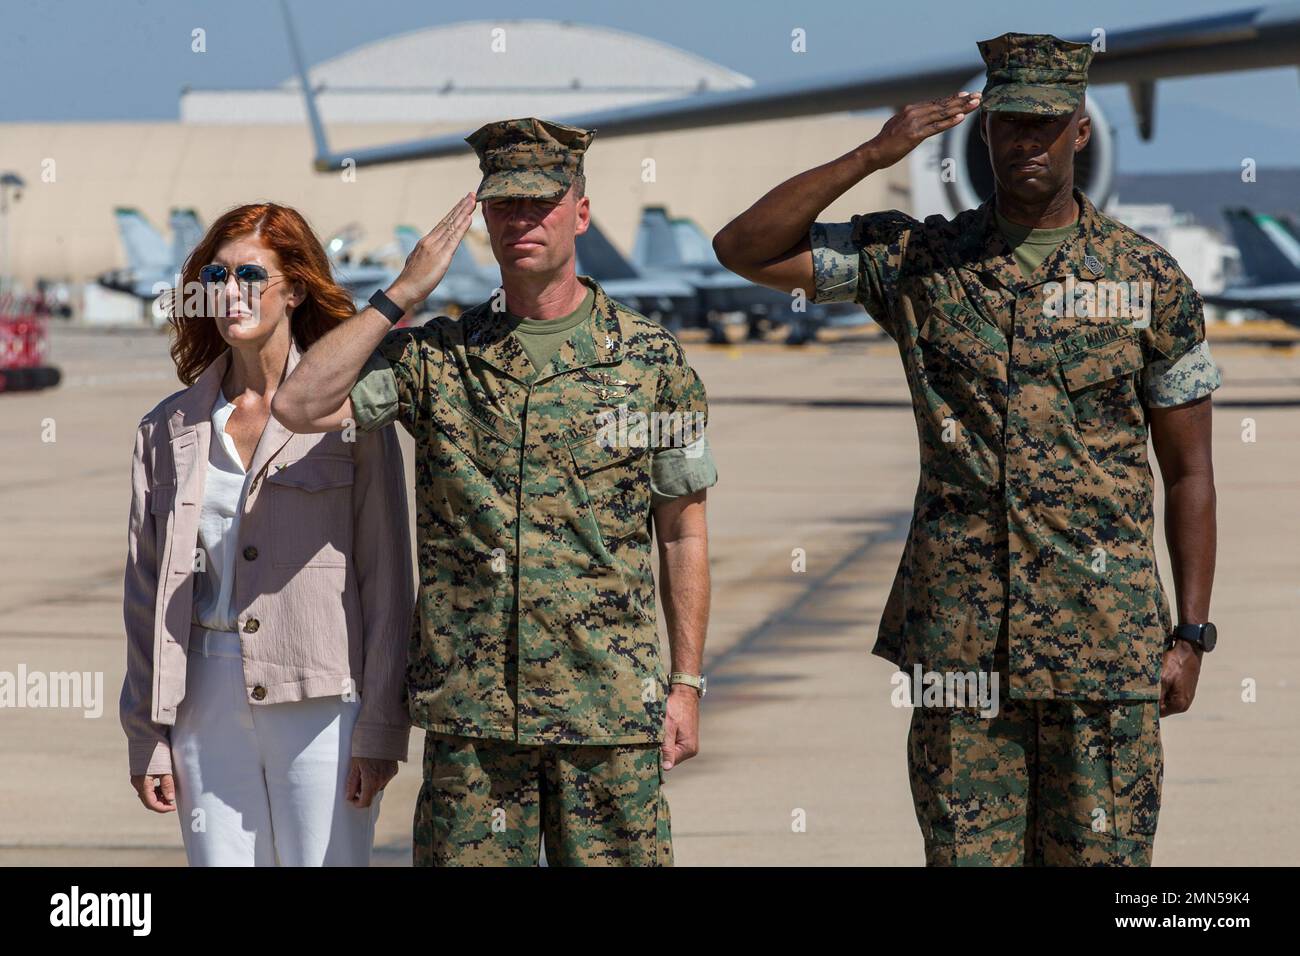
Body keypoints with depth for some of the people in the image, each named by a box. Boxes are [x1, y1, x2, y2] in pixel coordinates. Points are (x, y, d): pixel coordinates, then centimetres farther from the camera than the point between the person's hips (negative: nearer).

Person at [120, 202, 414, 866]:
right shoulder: (169, 427, 11)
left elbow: (385, 580, -2)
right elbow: (146, 591, 12)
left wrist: (381, 727, -7)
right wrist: (146, 737, 7)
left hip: (320, 698, -4)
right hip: (207, 700, 4)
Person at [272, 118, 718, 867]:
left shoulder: (652, 360, 3)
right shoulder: (436, 358, 5)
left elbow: (683, 531, 7)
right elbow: (301, 406, -8)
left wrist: (688, 684, 3)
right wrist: (402, 295, -8)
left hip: (609, 711, -1)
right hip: (471, 712, 1)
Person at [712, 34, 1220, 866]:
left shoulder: (1150, 280, 3)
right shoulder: (917, 260, 6)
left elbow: (1189, 471, 6)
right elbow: (745, 249, -1)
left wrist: (1191, 636, 1)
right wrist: (872, 157, -8)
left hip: (1105, 642, -1)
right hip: (958, 641, 1)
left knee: (1099, 856, 2)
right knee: (968, 852, 4)